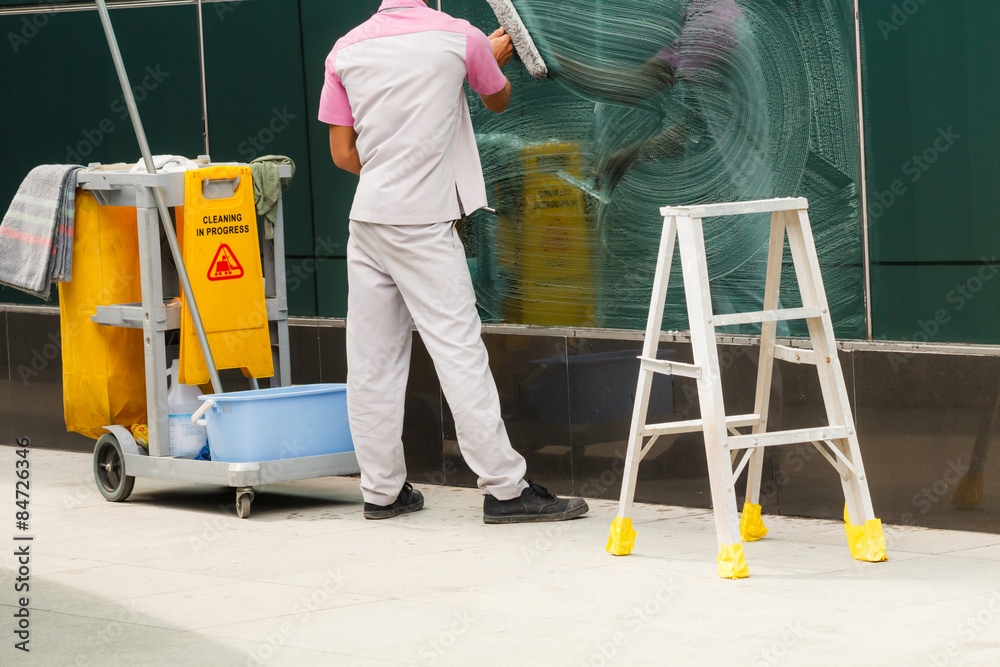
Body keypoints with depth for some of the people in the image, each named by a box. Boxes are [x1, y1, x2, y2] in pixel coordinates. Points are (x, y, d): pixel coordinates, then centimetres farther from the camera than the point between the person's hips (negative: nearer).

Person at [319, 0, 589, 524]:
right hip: (423, 224, -4)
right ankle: (505, 489, -4)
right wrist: (496, 61, 36)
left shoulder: (346, 50, 5)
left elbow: (343, 153, 7)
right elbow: (498, 102, 16)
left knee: (372, 360, 8)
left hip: (367, 219, 4)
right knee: (459, 349, -4)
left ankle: (382, 490, 13)